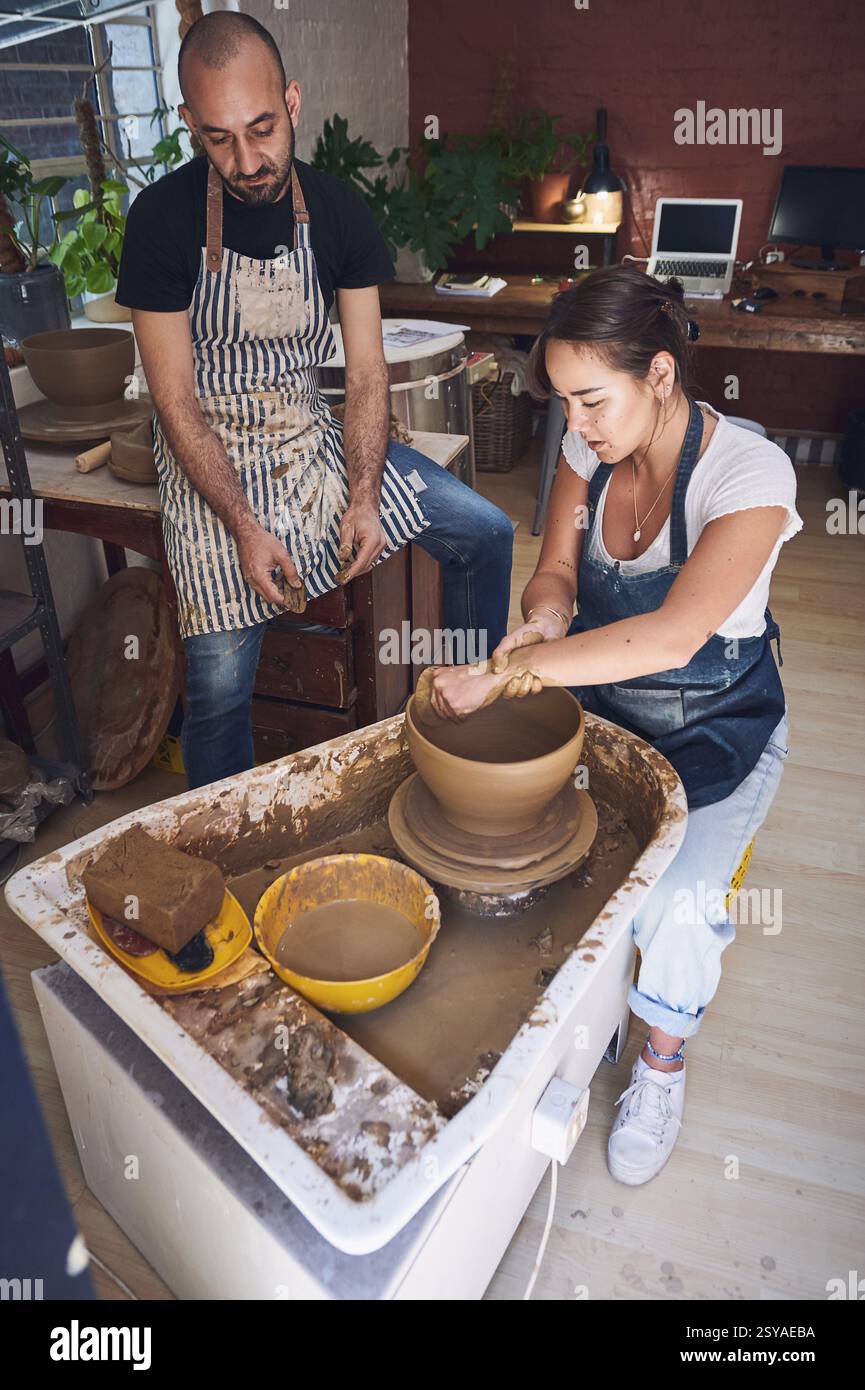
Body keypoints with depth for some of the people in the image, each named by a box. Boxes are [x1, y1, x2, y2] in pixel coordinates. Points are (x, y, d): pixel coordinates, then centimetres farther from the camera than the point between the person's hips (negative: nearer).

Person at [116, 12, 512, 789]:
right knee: (221, 677, -18)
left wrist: (363, 498, -15)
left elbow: (366, 373, -2)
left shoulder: (339, 211, -1)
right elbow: (176, 401, -12)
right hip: (210, 449, -4)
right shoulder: (163, 218, -11)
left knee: (486, 533, -6)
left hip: (313, 432, 4)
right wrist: (244, 526, -21)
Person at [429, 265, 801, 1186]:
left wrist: (503, 672, -40)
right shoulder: (590, 447, -8)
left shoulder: (749, 473, -26)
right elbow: (556, 571, 0)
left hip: (715, 728, -4)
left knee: (675, 906, -25)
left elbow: (676, 634, -38)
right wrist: (542, 622, -25)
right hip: (601, 702, 5)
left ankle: (661, 1061, 9)